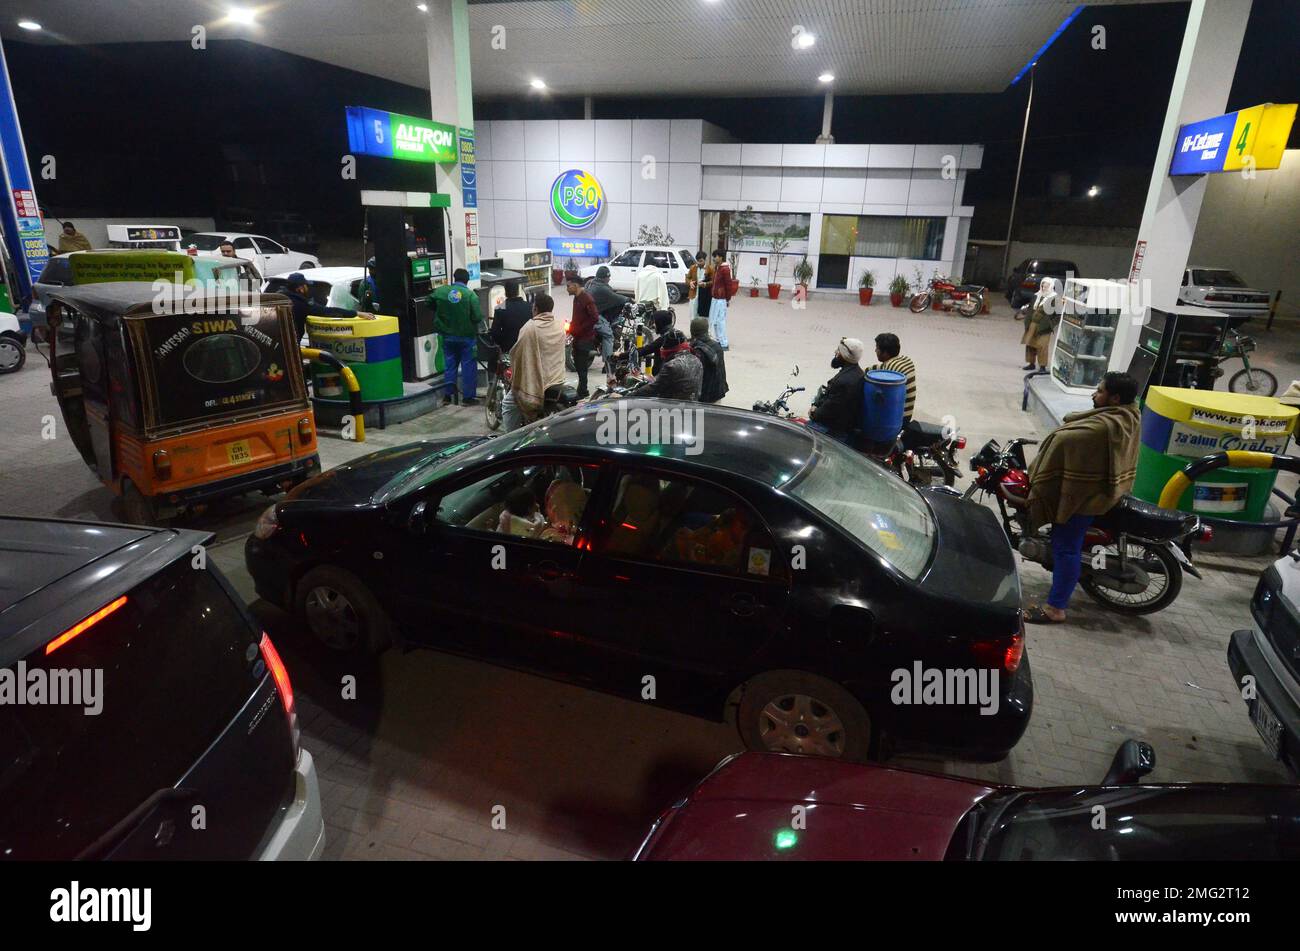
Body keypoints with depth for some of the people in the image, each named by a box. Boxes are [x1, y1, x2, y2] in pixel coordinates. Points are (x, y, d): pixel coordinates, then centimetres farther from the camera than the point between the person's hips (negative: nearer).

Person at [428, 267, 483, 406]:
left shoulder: (441, 291, -5)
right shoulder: (470, 295, -16)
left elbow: (428, 301, 2)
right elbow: (478, 317, -18)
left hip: (447, 336, 4)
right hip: (467, 336, -4)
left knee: (449, 365, 15)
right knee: (468, 366, 6)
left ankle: (447, 395, 18)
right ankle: (468, 397, 9)